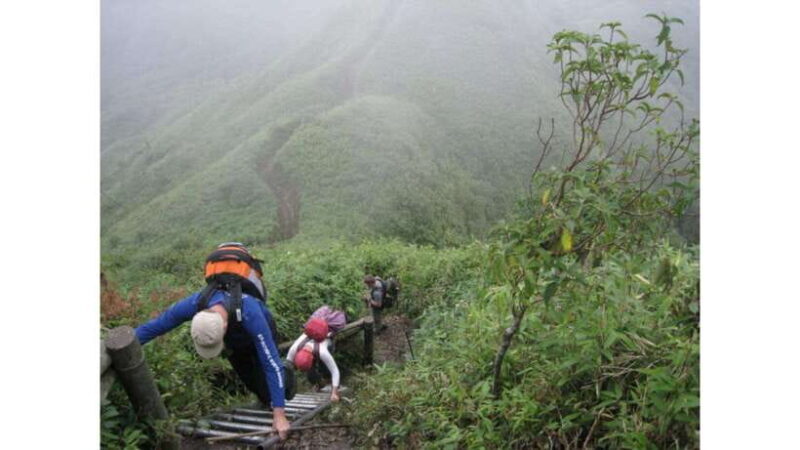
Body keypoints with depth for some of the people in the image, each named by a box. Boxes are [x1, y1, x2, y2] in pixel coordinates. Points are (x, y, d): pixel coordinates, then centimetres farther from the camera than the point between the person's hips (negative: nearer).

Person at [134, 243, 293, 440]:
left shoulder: (250, 313, -49)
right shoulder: (194, 304, -40)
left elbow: (271, 363, -44)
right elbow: (152, 327, -23)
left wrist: (279, 415, -43)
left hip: (257, 332, -3)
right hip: (235, 339, 4)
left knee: (270, 394, -4)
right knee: (259, 391, 11)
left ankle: (286, 376, 28)